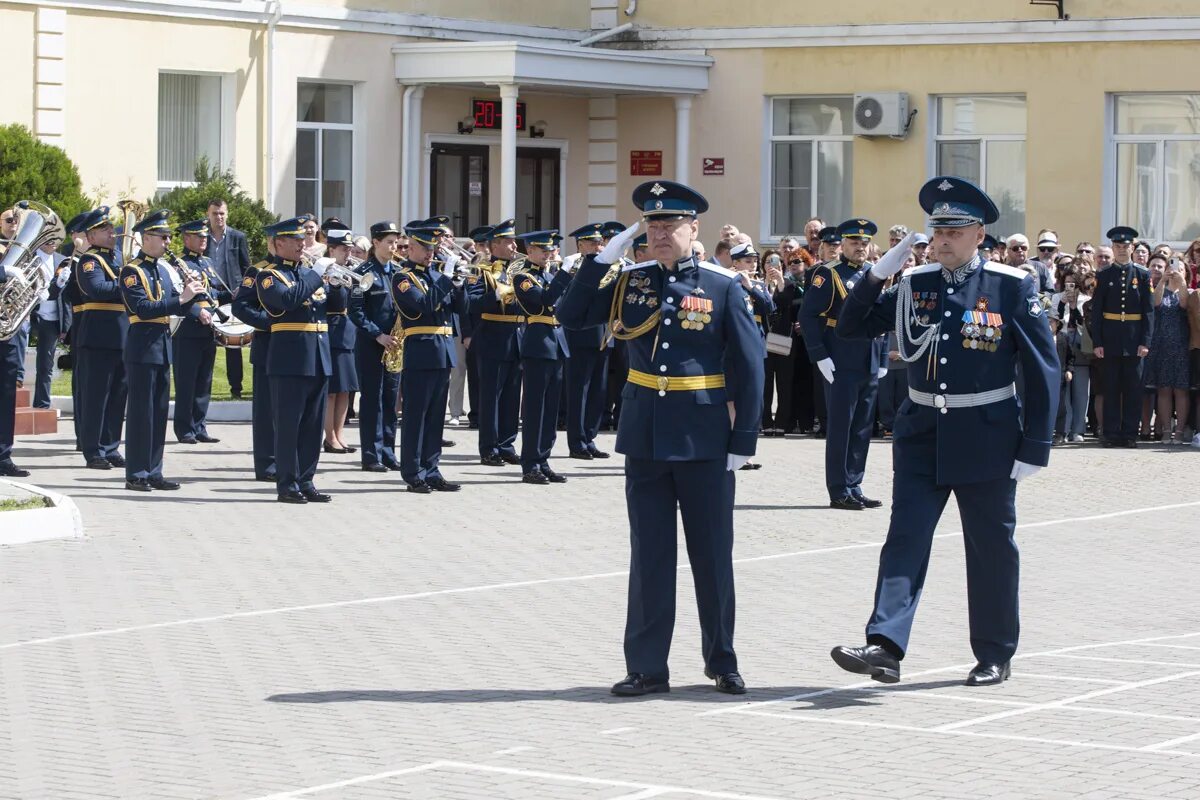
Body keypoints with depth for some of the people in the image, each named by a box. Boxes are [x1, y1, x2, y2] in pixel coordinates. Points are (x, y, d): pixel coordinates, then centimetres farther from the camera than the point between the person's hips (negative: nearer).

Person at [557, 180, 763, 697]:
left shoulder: (723, 287, -4)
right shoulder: (632, 282, 5)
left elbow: (749, 366, -4)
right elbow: (570, 316, 4)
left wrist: (743, 441, -8)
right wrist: (601, 260, -6)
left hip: (704, 437, -3)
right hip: (644, 435, 3)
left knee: (712, 554, 6)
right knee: (649, 555, 6)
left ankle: (722, 660, 20)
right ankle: (647, 667, 11)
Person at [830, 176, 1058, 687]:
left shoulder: (1012, 288, -7)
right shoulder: (914, 285, 4)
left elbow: (1043, 370, -6)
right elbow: (851, 327, 6)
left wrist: (1034, 448, -9)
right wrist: (878, 273, -8)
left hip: (986, 437, -3)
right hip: (921, 434, 3)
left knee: (991, 549, 7)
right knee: (904, 539, -7)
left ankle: (995, 657, 20)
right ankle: (885, 648, -15)